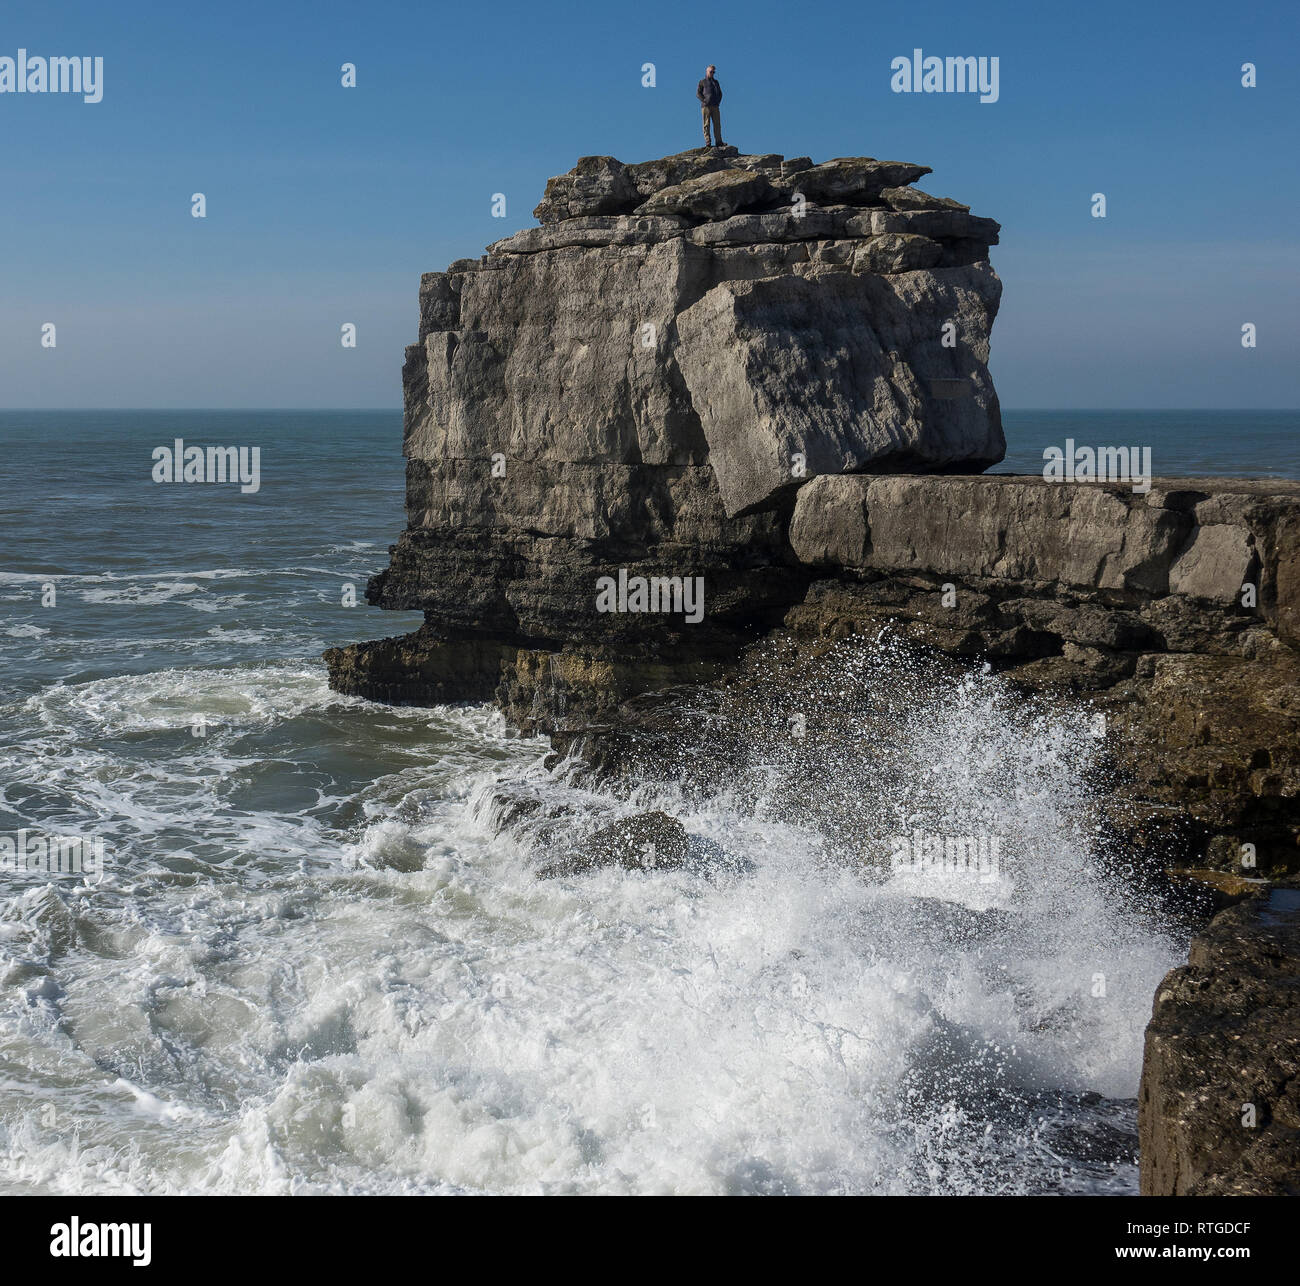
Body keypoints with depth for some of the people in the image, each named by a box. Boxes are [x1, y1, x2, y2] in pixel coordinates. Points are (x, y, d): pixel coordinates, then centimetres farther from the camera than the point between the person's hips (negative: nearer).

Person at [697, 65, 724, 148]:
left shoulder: (715, 82, 22)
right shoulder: (702, 82, 8)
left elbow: (720, 93, 24)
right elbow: (698, 93, 0)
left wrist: (718, 101, 6)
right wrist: (705, 101, -11)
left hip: (715, 106, 4)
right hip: (706, 106, -4)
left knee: (717, 124, -2)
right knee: (706, 125, -6)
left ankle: (719, 142, -3)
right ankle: (708, 143, -9)